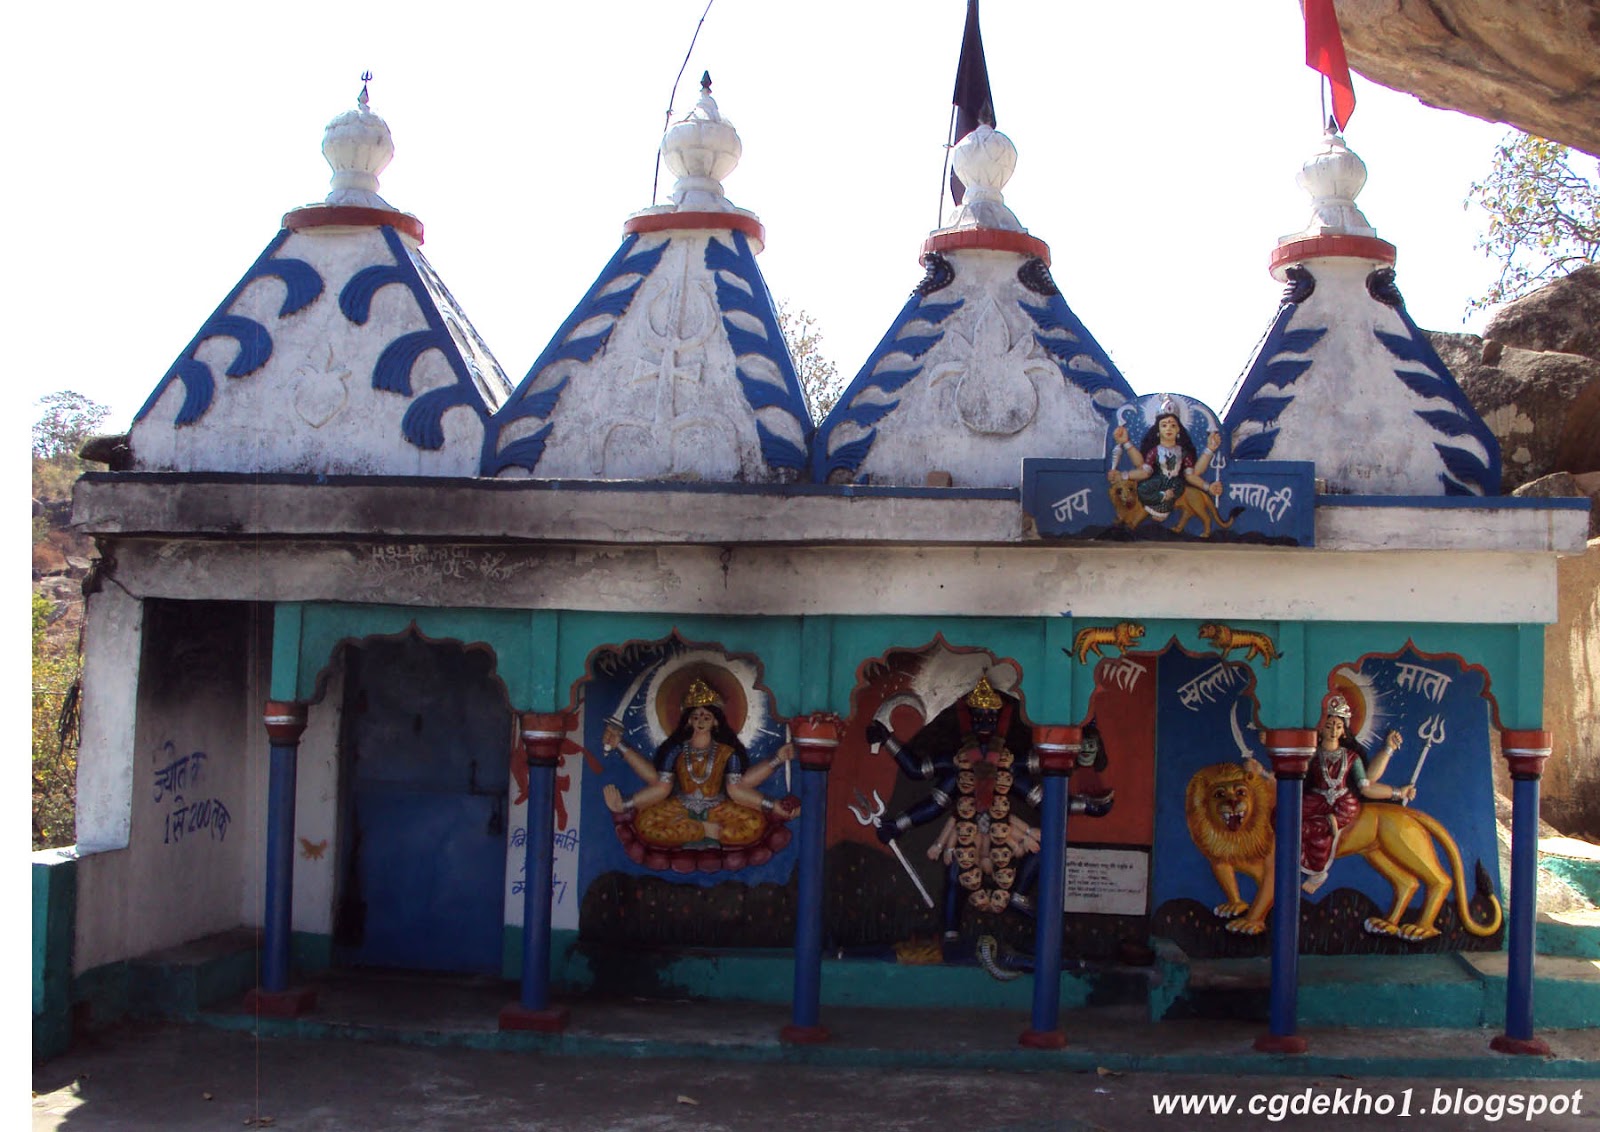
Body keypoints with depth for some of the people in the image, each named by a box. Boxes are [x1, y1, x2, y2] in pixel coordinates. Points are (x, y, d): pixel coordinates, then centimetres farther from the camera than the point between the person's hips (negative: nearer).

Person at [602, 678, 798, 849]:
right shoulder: (676, 750, 7)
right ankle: (708, 830, -19)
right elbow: (661, 787, 1)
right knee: (644, 823, -31)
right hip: (680, 808, 1)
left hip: (717, 809, -1)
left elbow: (736, 789, -4)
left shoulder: (726, 752, 5)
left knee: (755, 823, -30)